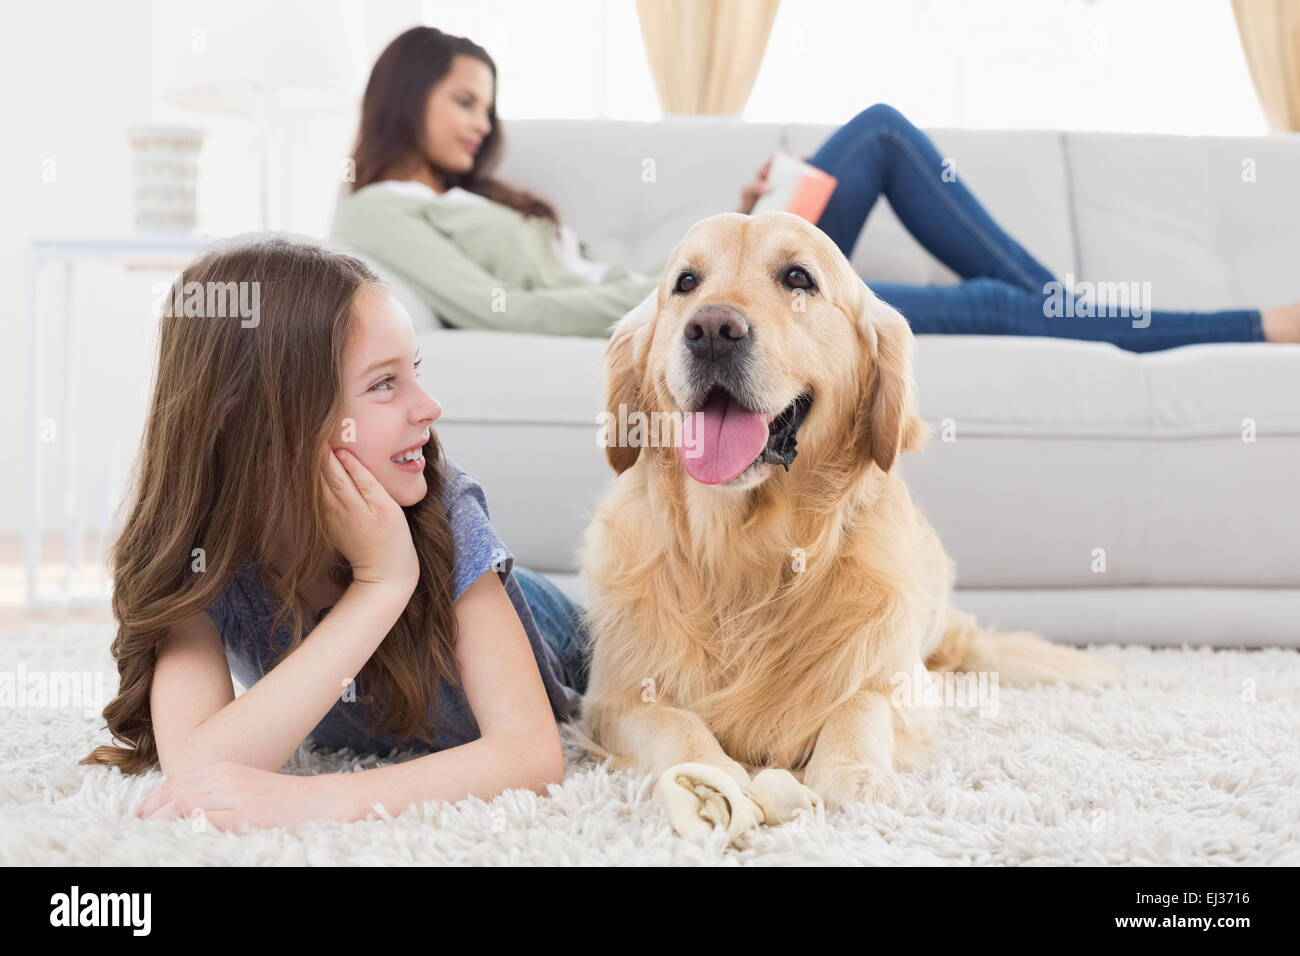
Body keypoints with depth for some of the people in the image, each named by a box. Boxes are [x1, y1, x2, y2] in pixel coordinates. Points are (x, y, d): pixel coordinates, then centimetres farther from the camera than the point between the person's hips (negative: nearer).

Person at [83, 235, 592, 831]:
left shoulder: (442, 507, -38)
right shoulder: (189, 539, -36)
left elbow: (534, 753, -48)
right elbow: (196, 769, -51)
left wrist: (316, 797, -62)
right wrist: (379, 583, -53)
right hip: (343, 738, 1)